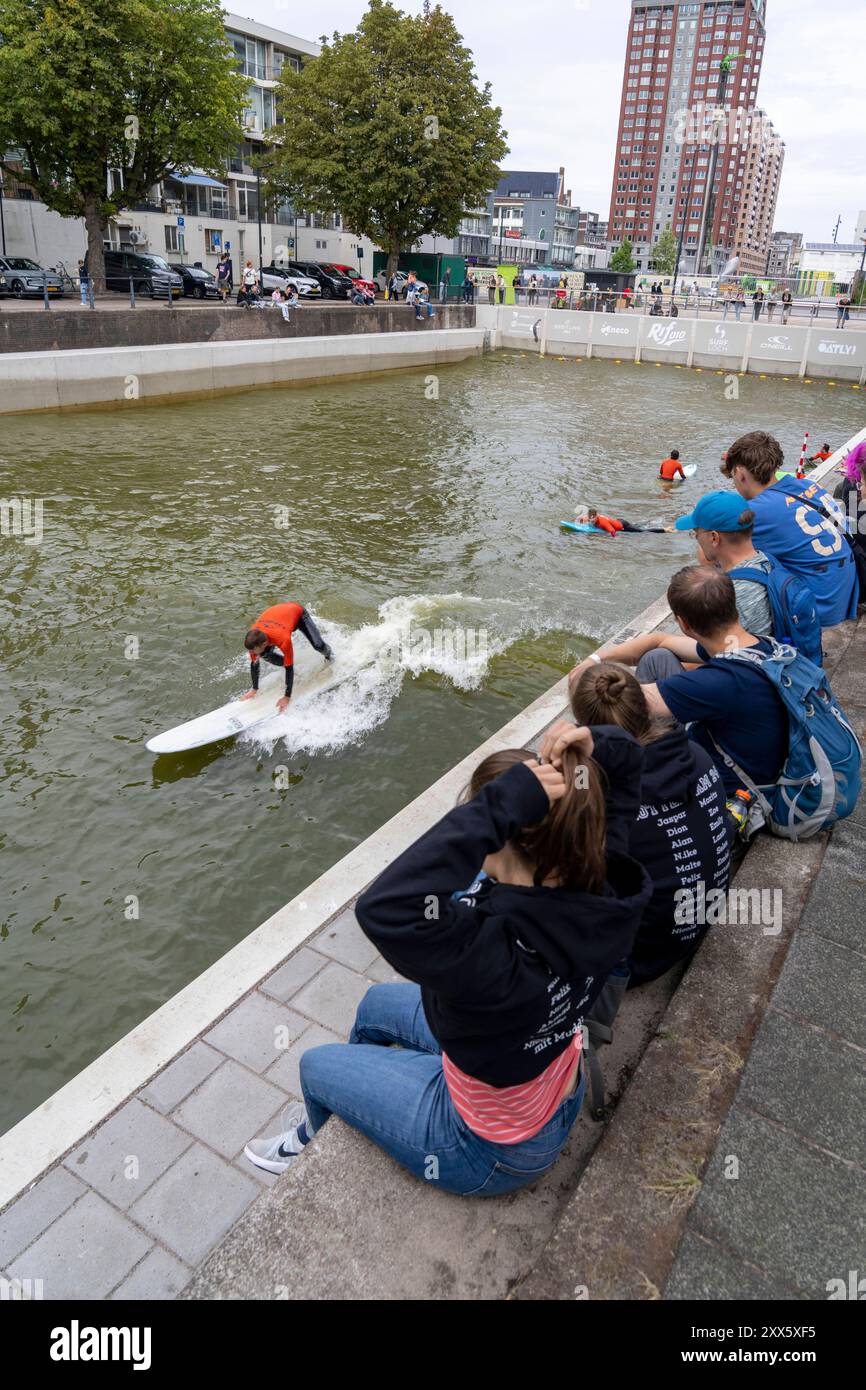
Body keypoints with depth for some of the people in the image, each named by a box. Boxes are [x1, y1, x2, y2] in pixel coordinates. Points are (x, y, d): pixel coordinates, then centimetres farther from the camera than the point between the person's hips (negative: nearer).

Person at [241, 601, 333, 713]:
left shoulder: (282, 639, -47)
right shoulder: (252, 638, -31)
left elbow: (289, 668, -37)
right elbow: (254, 663, -15)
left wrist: (287, 697, -32)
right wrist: (254, 689, -8)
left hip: (298, 612, -4)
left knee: (318, 645, -16)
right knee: (265, 654, -12)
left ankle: (328, 653, 21)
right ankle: (288, 662, 17)